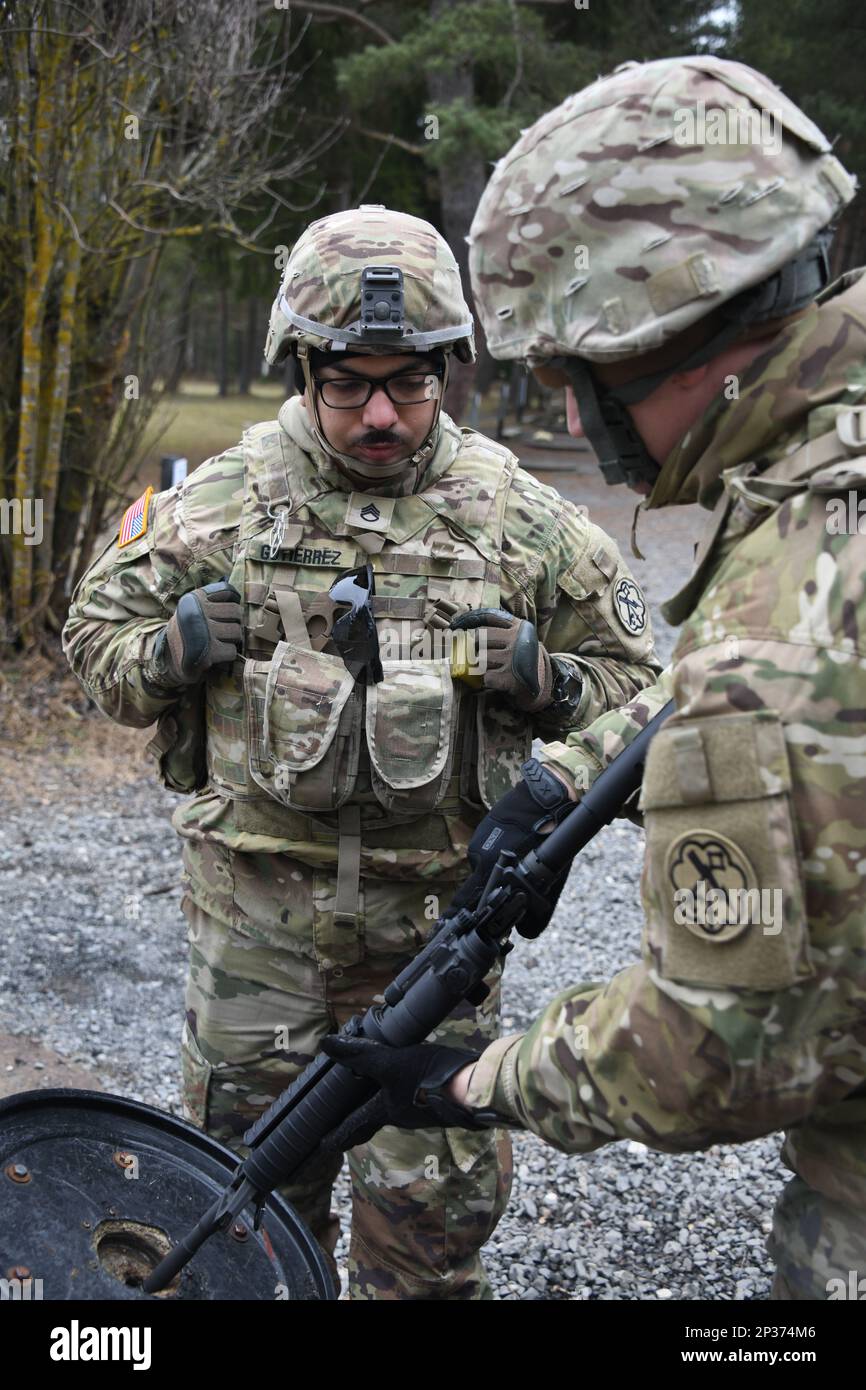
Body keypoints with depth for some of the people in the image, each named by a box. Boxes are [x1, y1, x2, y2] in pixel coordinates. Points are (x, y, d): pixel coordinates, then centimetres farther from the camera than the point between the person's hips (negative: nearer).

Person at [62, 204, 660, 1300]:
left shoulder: (520, 519, -1)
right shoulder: (218, 506, -1)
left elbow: (628, 678, 9)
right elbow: (95, 636, 9)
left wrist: (541, 677, -12)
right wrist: (172, 649, -12)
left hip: (437, 920, 0)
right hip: (255, 911, 1)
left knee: (437, 1200, 10)